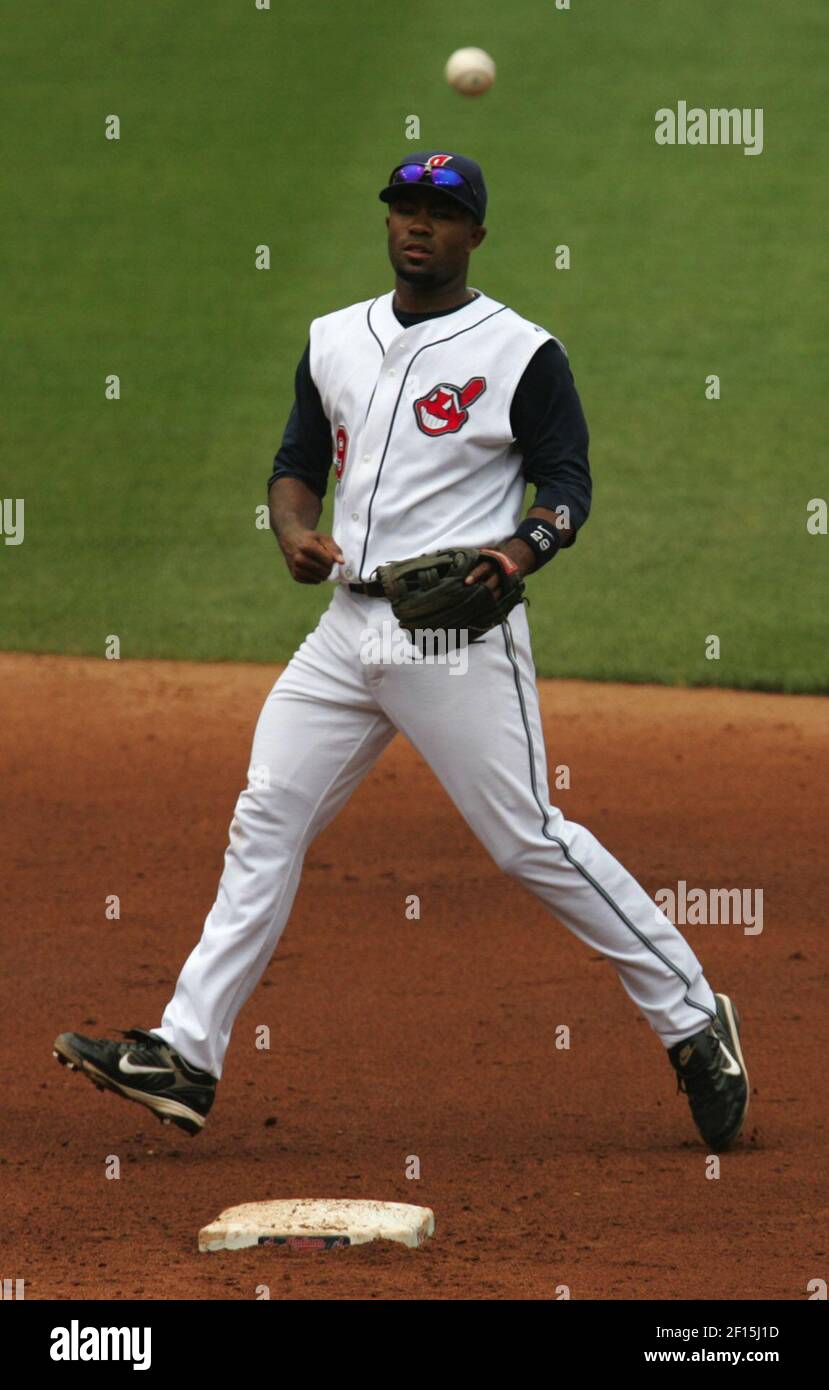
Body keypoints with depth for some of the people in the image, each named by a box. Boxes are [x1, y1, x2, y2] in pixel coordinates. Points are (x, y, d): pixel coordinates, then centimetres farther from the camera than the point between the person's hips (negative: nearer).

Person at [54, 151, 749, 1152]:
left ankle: (693, 1021, 2)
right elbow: (299, 460, 20)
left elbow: (567, 481, -4)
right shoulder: (335, 340, 14)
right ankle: (185, 1056, 3)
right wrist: (294, 533, -2)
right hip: (348, 624, 6)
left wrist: (522, 549, -25)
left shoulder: (520, 353, -4)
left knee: (530, 842, -9)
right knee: (265, 824, 1)